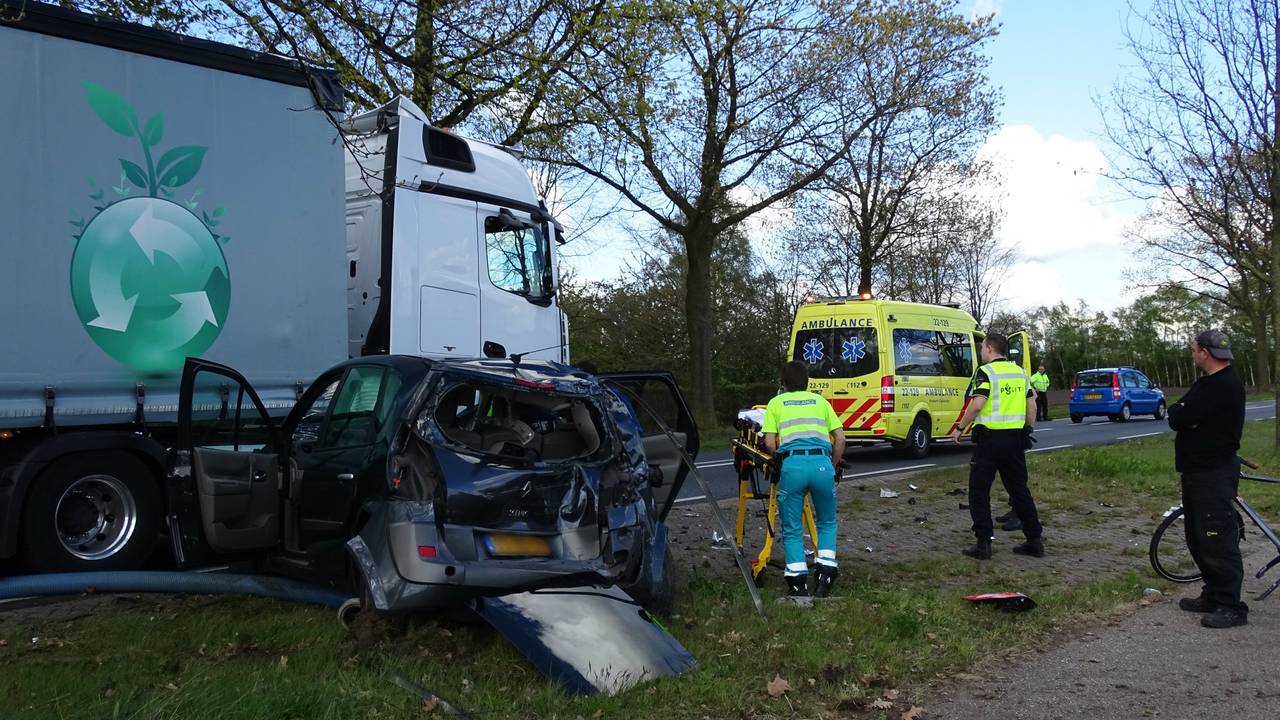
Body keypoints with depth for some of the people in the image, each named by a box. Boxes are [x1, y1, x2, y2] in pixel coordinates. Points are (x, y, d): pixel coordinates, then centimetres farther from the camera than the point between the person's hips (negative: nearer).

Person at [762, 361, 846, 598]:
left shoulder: (776, 403, 18)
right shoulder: (820, 401, 23)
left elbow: (770, 443, 6)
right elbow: (839, 438, 15)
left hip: (792, 463, -1)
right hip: (822, 462, 2)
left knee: (792, 529, 12)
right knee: (826, 523, 21)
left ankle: (798, 582, 6)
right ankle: (825, 574, 10)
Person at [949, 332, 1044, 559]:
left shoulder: (987, 372, -10)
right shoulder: (1020, 372, 12)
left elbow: (977, 404, -20)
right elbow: (1031, 407, 14)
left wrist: (960, 428, -11)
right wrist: (1029, 431, 23)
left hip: (990, 438, -7)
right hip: (1016, 438, 7)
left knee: (979, 490, 1)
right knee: (1019, 489, 15)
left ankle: (983, 543, -2)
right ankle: (1035, 540, 17)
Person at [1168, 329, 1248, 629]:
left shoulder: (1223, 385, -21)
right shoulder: (1210, 382, 15)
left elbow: (1177, 419, -23)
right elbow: (1179, 417, 15)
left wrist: (1176, 411, -3)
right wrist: (1181, 412, -5)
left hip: (1215, 475, -11)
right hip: (1198, 471, 11)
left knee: (1217, 540, -7)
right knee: (1198, 538, 16)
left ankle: (1231, 607, 0)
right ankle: (1213, 596, 26)